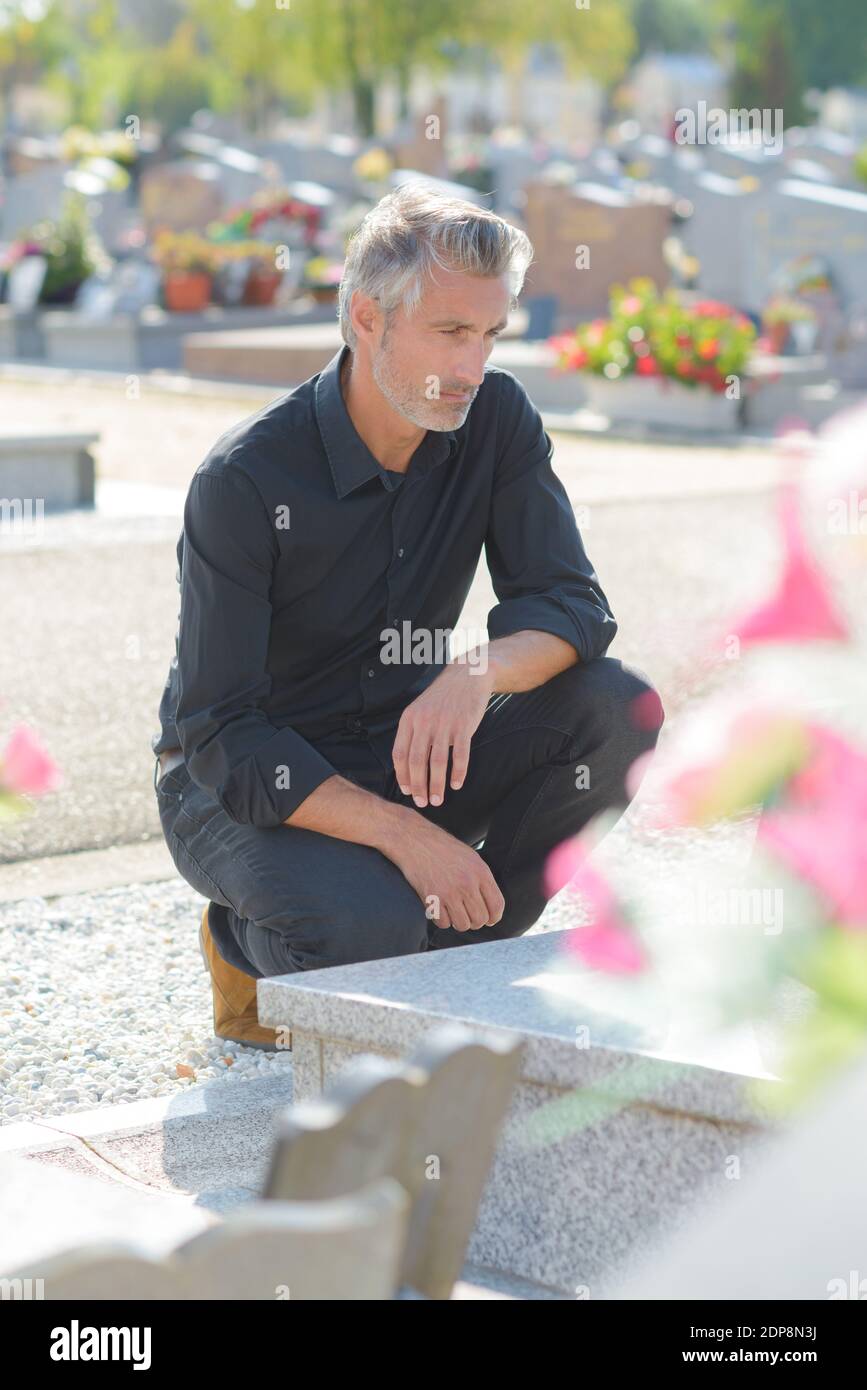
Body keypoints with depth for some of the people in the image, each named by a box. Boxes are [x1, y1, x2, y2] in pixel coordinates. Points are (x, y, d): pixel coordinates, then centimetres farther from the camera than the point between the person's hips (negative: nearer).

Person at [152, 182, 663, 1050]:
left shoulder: (496, 420, -8)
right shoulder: (243, 481, -23)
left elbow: (571, 604, -12)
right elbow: (220, 739, -24)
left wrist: (476, 674, -36)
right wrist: (404, 833, -34)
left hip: (399, 758, 5)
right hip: (239, 789, -5)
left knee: (618, 709, -18)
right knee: (368, 923, -36)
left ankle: (455, 954, -2)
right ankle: (248, 945, 2)